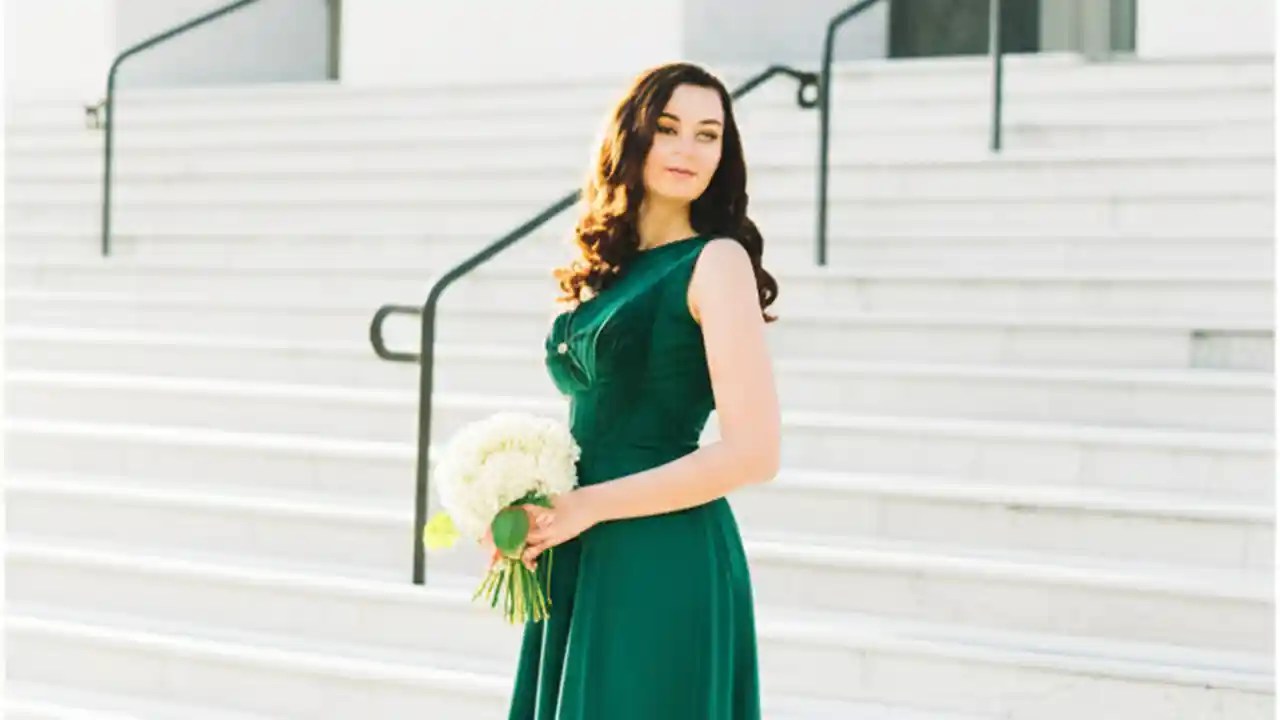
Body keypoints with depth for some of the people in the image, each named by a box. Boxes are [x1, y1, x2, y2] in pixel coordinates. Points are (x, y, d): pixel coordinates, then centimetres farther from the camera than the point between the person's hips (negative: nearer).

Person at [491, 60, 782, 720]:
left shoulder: (716, 262, -7)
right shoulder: (609, 269, 14)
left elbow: (753, 452, -14)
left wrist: (587, 506, -12)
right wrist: (527, 516, 0)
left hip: (663, 565, -7)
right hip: (579, 568, 7)